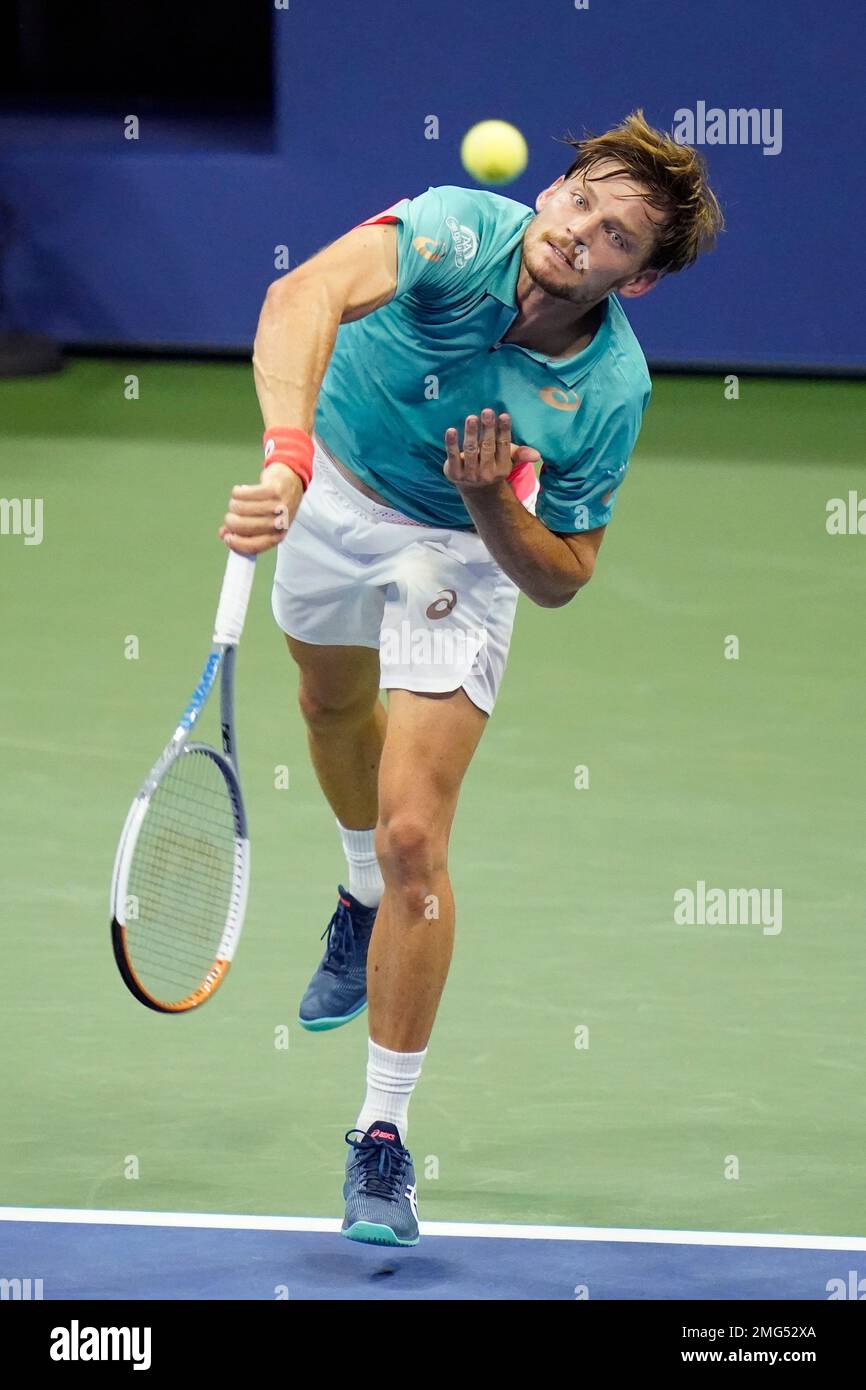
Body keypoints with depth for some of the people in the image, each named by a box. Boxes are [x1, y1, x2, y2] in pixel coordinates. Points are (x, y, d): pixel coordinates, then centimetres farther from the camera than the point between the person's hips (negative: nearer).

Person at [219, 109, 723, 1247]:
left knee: (415, 836, -12)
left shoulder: (612, 392, -28)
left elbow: (561, 577, -16)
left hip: (462, 548, -2)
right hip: (337, 488, 2)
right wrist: (286, 460, -70)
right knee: (335, 708, 30)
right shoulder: (457, 236, -35)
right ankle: (365, 900, 64)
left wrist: (493, 503, -37)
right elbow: (305, 298, -55)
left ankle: (385, 1133, -1)